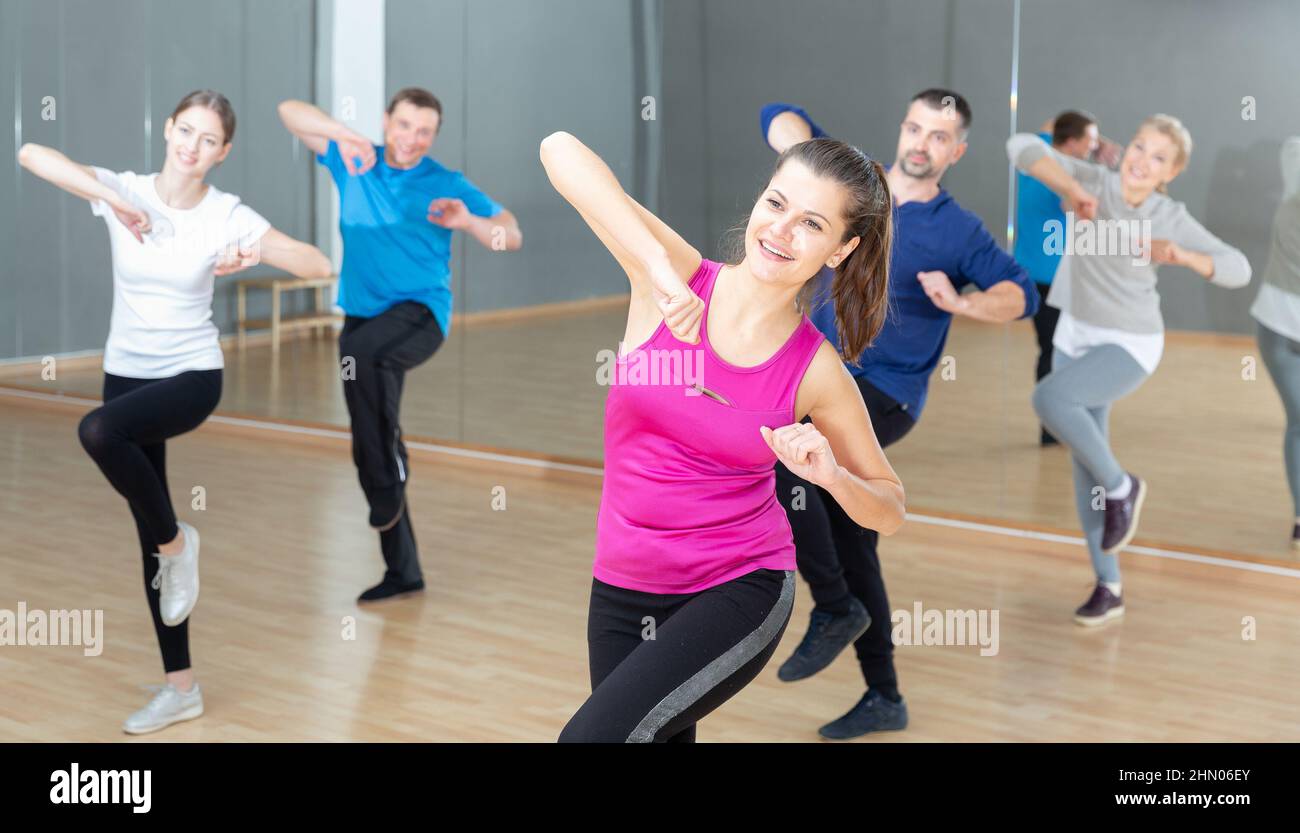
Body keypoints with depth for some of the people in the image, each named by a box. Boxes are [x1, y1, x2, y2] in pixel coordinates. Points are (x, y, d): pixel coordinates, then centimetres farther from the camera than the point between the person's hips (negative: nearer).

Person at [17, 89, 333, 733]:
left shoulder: (228, 215, -10)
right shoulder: (124, 189, -5)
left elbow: (320, 266, -12)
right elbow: (30, 154, -16)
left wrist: (256, 256, -28)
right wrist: (110, 198, -23)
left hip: (193, 375, -3)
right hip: (126, 372, 3)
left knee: (98, 431, -34)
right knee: (150, 536, 7)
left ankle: (175, 542, -7)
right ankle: (180, 688, 19)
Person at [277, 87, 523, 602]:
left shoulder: (446, 185, -2)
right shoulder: (354, 163, 7)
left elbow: (511, 237, -6)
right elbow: (289, 112, 5)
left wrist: (467, 221, -26)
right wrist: (343, 134, -12)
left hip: (419, 313, -5)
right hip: (363, 319, 5)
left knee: (361, 352, -38)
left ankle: (387, 479, -24)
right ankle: (403, 572, 15)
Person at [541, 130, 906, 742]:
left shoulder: (817, 373, -9)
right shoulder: (677, 278, -10)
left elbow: (889, 513, 3)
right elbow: (560, 149, -22)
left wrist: (831, 474, -18)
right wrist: (659, 267, -32)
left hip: (739, 588, -2)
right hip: (622, 586, 3)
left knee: (594, 735, -22)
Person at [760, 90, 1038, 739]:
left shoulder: (959, 231, -2)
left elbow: (1023, 294, -3)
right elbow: (778, 118, 8)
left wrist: (963, 302, -21)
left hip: (886, 396, -5)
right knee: (853, 548, 11)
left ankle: (835, 607, -14)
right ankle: (883, 698, 24)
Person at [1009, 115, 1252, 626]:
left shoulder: (1170, 219, -14)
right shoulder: (1092, 180, -10)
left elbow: (1237, 270, -17)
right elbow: (1022, 147, -23)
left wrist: (1179, 255, -35)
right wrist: (1072, 189, -39)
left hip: (1129, 347, -4)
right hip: (1076, 335, 4)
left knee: (1048, 398, -31)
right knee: (1085, 464, 7)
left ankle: (1120, 487, -8)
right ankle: (1108, 586, 21)